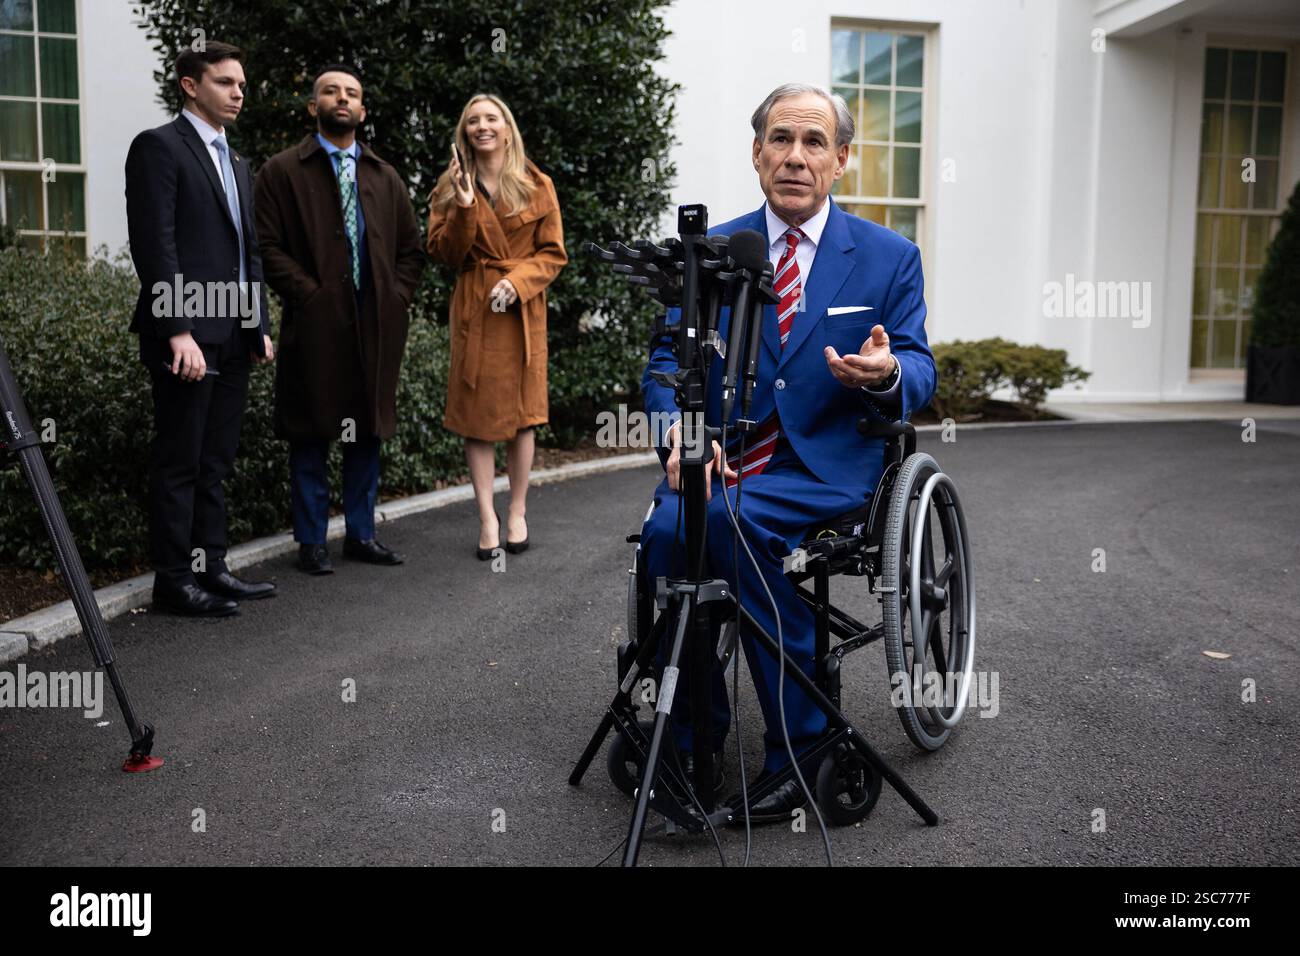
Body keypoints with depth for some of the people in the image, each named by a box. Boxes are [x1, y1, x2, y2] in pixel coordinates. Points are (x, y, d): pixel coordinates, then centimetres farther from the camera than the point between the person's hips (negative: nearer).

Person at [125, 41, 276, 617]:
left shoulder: (236, 164, 21)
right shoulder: (159, 147, -5)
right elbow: (154, 245, -13)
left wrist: (259, 327, 16)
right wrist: (177, 332, -20)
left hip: (234, 334, 8)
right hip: (188, 335, -8)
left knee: (214, 462, 12)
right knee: (179, 462, -2)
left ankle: (209, 566, 20)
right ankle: (173, 580, 6)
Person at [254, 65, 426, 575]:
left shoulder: (386, 177, 17)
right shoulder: (281, 171, 3)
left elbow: (411, 248, 16)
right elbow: (269, 247, -4)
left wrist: (396, 297, 2)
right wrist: (310, 295, -12)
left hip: (377, 325, 4)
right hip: (314, 324, -4)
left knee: (368, 432, 9)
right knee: (310, 437, 1)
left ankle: (361, 533, 20)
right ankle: (312, 541, 11)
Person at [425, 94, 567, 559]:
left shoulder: (536, 187, 5)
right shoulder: (451, 187, 8)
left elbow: (553, 253, 3)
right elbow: (444, 253, 0)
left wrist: (518, 280, -13)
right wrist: (464, 208, -14)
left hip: (522, 311, 0)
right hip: (473, 311, 1)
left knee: (521, 414, 4)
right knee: (477, 414, -1)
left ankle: (518, 512, 17)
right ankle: (487, 518, 7)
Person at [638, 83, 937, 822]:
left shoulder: (889, 256, 7)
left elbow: (920, 372, 4)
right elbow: (668, 360, 6)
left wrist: (887, 373, -22)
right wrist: (683, 430, -16)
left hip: (826, 469, -2)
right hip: (721, 459, 3)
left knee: (728, 517, -33)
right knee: (668, 529, -30)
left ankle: (803, 751, -16)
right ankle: (690, 742, -9)